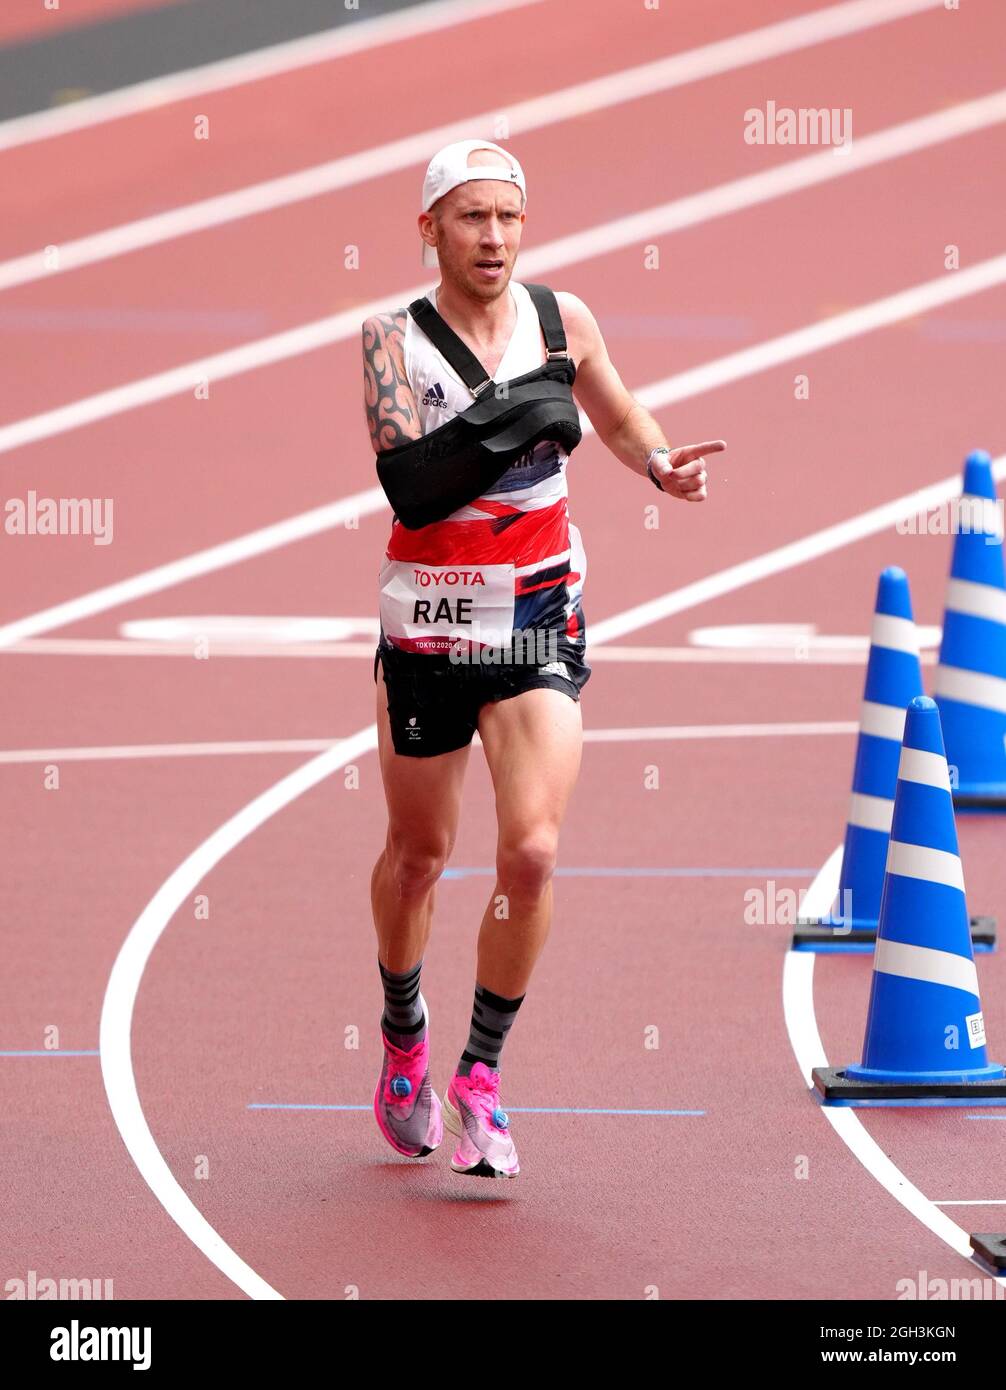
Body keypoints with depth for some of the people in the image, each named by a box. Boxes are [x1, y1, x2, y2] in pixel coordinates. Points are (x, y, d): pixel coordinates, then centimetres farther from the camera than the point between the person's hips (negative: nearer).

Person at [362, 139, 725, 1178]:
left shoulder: (560, 319, 1)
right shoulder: (394, 339, -9)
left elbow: (619, 417, 20)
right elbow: (408, 480, -23)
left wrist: (661, 463, 0)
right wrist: (503, 422, -33)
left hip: (540, 623, 1)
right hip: (430, 625, -1)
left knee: (532, 854, -15)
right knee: (418, 853, 16)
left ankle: (479, 1079, -2)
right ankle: (404, 1038, 42)